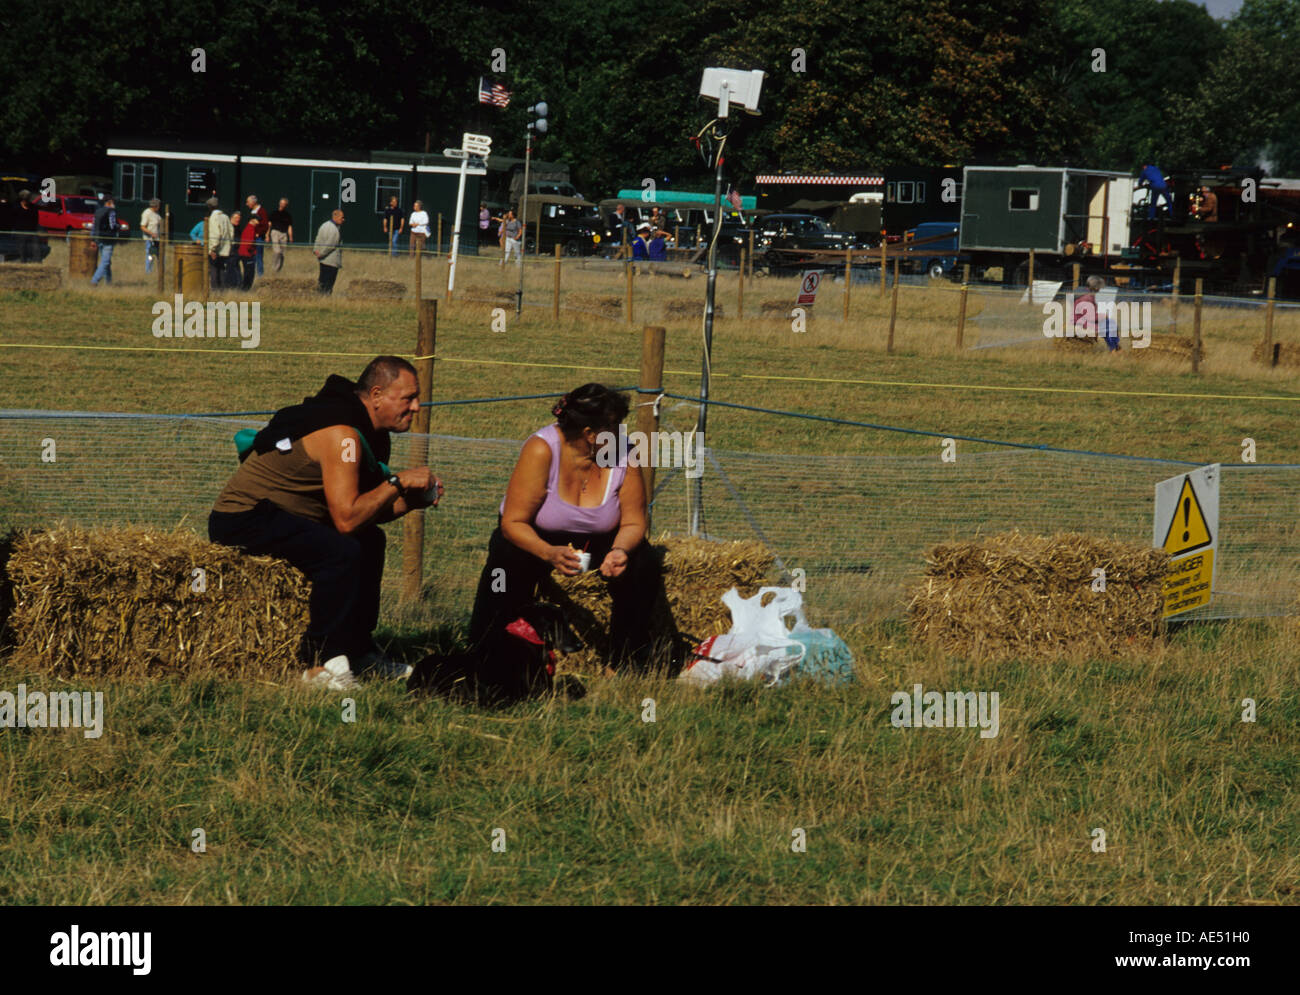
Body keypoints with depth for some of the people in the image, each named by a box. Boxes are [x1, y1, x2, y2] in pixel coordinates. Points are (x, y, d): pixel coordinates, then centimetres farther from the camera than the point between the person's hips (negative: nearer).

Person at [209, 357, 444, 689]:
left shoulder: (365, 431, 10)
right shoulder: (341, 434, -22)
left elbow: (365, 511, 12)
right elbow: (346, 519, -27)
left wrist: (412, 500, -3)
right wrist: (397, 482, -19)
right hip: (241, 520, -11)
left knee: (370, 540, 19)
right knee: (341, 552, -29)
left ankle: (358, 650, 24)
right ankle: (319, 664, -20)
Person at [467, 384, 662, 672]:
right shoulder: (541, 450, -31)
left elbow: (633, 522, -11)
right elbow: (513, 523, -28)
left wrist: (620, 550, -35)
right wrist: (550, 553, -46)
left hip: (596, 540, 2)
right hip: (533, 538, -2)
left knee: (641, 566, -20)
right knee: (509, 564, -27)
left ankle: (627, 665, -6)